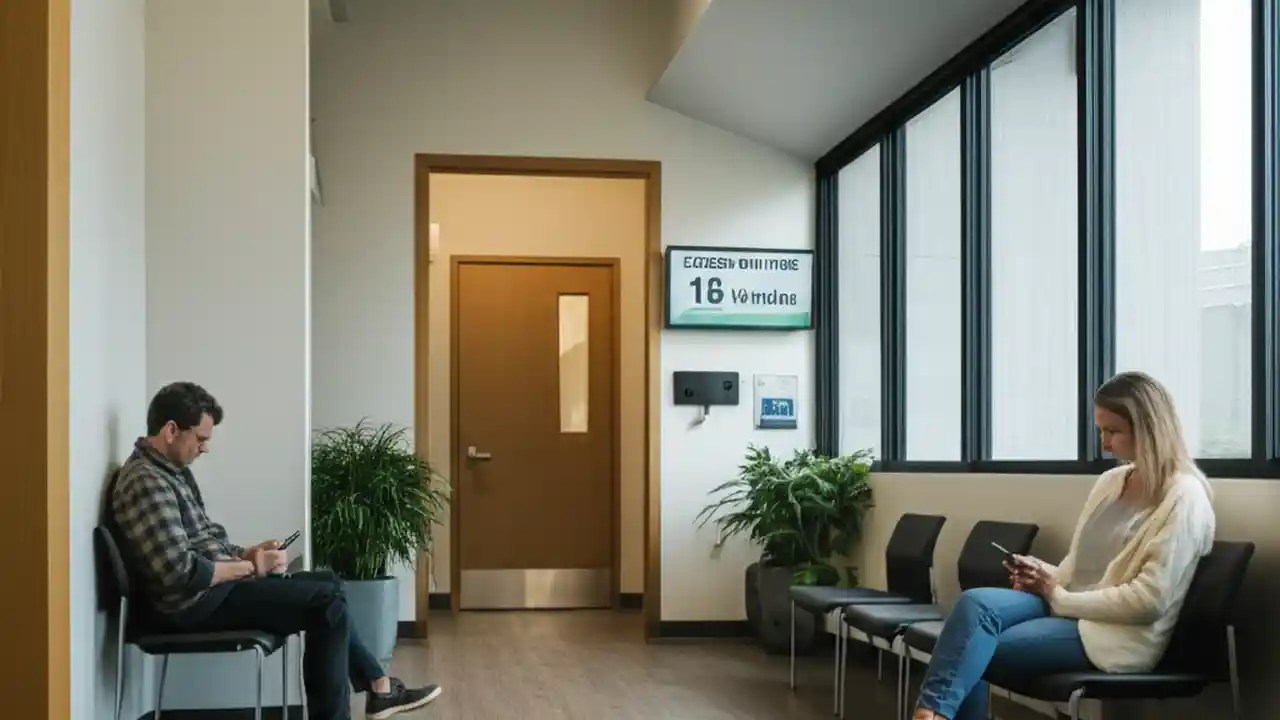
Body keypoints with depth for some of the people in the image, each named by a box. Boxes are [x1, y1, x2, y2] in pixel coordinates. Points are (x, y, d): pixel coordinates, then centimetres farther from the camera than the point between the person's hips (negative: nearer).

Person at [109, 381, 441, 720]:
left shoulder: (171, 469, 12)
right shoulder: (146, 483, -21)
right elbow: (182, 574, -27)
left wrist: (245, 553, 3)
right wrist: (250, 566, -15)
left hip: (215, 584, 11)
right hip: (195, 603, -11)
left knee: (327, 584, 14)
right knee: (327, 600, -12)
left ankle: (378, 687, 17)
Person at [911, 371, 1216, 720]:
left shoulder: (1183, 498, -9)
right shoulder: (1111, 481, 16)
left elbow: (1149, 600, -17)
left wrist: (1060, 597, -12)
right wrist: (1047, 576, -2)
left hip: (1118, 635, -7)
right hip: (1068, 607, 7)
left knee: (971, 653, -25)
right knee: (975, 602, -25)